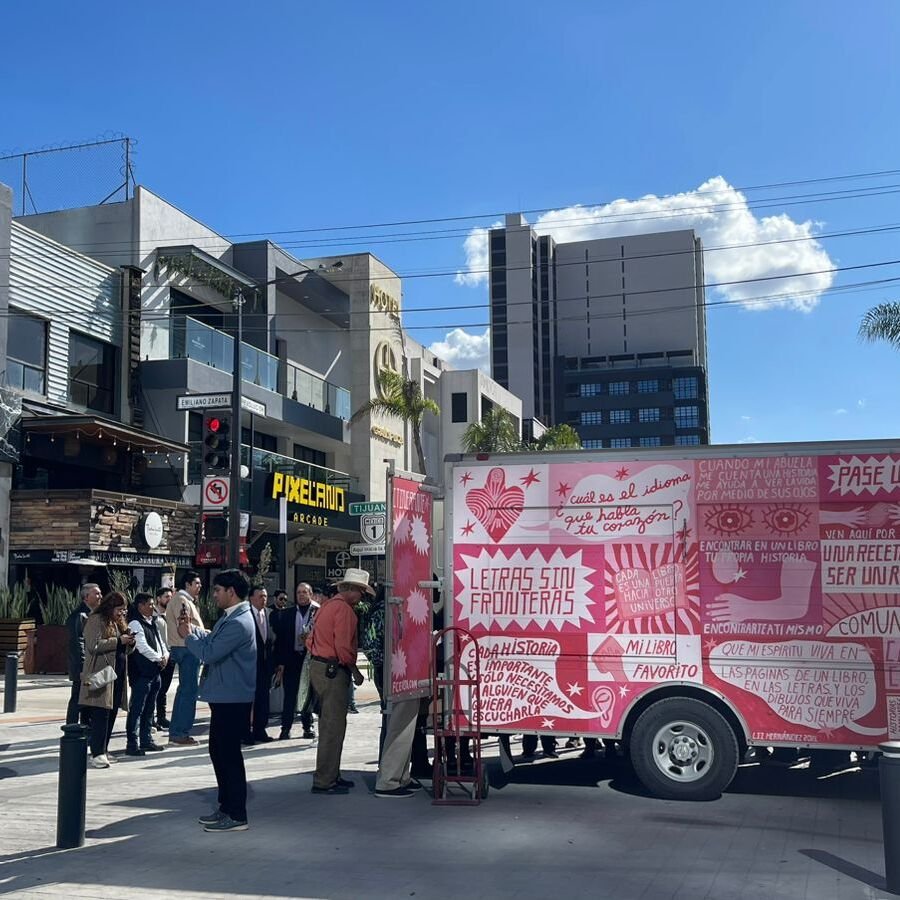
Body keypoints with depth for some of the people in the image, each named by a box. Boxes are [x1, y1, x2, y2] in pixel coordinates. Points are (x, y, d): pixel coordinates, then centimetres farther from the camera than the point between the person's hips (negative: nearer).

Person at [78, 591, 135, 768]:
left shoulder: (118, 622, 19)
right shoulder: (96, 621, -6)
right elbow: (94, 646, -18)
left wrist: (130, 642, 3)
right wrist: (118, 641, -17)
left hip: (117, 676, 8)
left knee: (111, 714, 9)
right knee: (100, 715, -10)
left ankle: (103, 750, 16)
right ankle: (97, 754, -10)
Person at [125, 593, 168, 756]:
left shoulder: (152, 622, 17)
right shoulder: (135, 623, -11)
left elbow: (160, 641, 18)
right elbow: (142, 647, -17)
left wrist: (165, 655, -2)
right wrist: (159, 659, -11)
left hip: (154, 671, 9)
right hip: (141, 672, -9)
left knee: (149, 709, 14)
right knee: (137, 709, -6)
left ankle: (146, 740, 22)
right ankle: (132, 744, -3)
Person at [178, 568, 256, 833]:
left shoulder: (238, 623, -22)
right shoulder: (231, 618, 12)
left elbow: (209, 652, -24)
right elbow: (211, 639, 19)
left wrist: (187, 636, -9)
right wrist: (192, 628, 5)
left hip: (233, 699, -10)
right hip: (224, 697, 10)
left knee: (229, 755, -3)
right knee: (219, 751, 17)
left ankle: (236, 816, 6)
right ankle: (226, 807, 27)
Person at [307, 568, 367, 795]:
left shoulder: (328, 605, 16)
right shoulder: (344, 609, -14)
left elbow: (312, 639, 18)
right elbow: (343, 647, -21)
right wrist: (355, 672, -10)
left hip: (318, 665, 11)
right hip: (333, 670, -10)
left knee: (329, 724, 16)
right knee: (334, 726, -7)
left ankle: (331, 776, 24)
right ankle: (324, 781, -4)